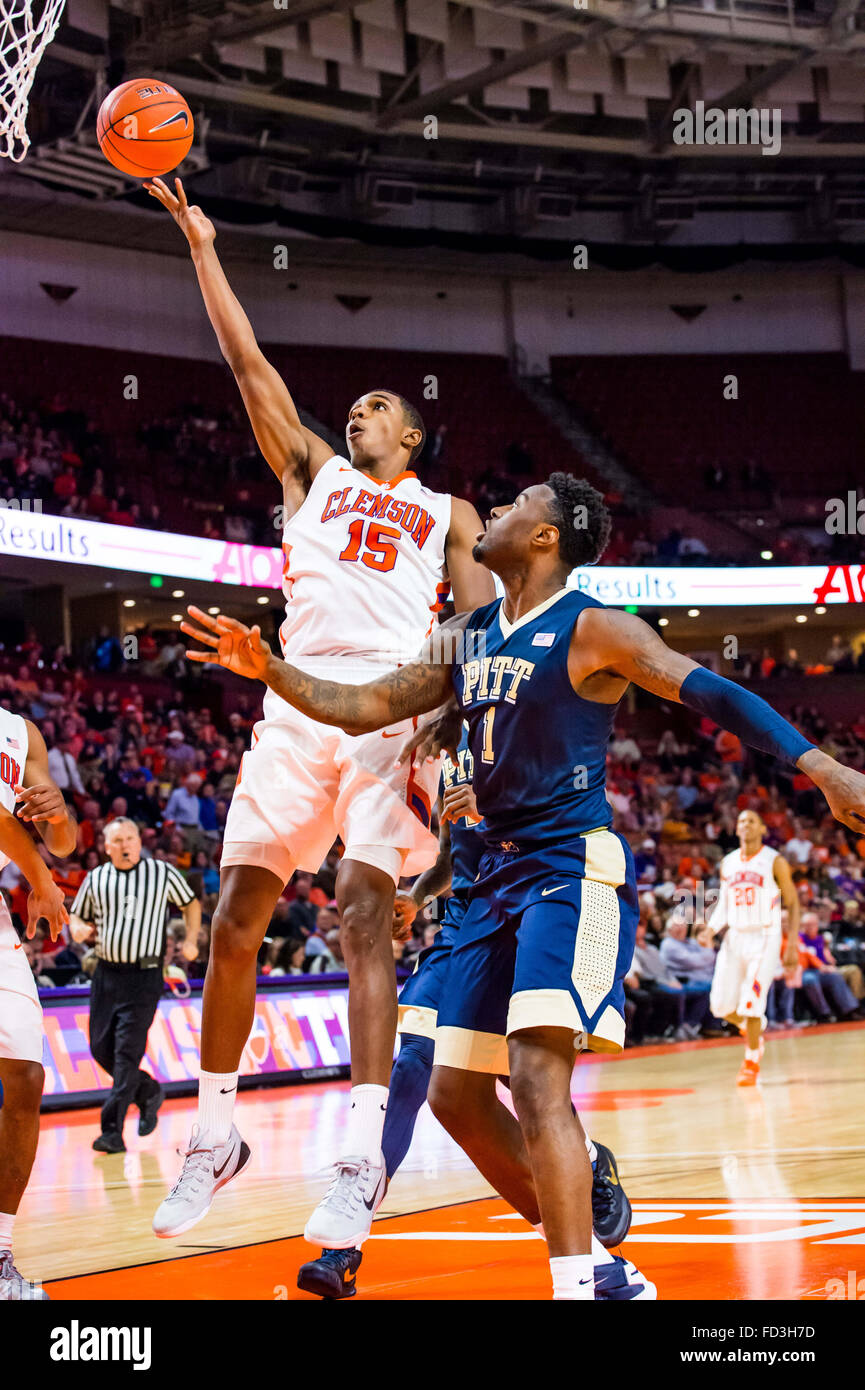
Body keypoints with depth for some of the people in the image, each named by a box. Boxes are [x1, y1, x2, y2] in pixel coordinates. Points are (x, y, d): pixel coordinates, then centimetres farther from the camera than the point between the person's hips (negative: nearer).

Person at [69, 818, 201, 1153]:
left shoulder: (163, 873, 3)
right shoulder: (96, 879, 9)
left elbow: (190, 904, 16)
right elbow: (77, 915, 20)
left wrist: (191, 941, 3)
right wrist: (78, 929, -4)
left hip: (144, 976, -4)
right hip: (106, 973, 4)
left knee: (127, 1051, -12)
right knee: (101, 1049, 3)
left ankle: (112, 1131, -14)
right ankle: (149, 1092, 31)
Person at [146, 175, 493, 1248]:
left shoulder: (448, 513, 20)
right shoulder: (314, 471, 25)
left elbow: (482, 630, 9)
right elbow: (249, 364, 19)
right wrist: (200, 247, 15)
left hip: (397, 705, -2)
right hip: (298, 699, 3)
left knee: (363, 908, -16)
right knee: (236, 915, -3)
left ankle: (361, 1158, -22)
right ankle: (214, 1137, 9)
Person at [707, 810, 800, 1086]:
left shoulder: (775, 862, -4)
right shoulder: (727, 864, 10)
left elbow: (793, 904, -1)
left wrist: (792, 944, -9)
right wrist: (711, 929, -1)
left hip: (765, 939, -5)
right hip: (734, 939, 5)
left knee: (750, 1003, -14)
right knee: (722, 1005, 0)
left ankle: (751, 1062, 3)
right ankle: (752, 1030, 31)